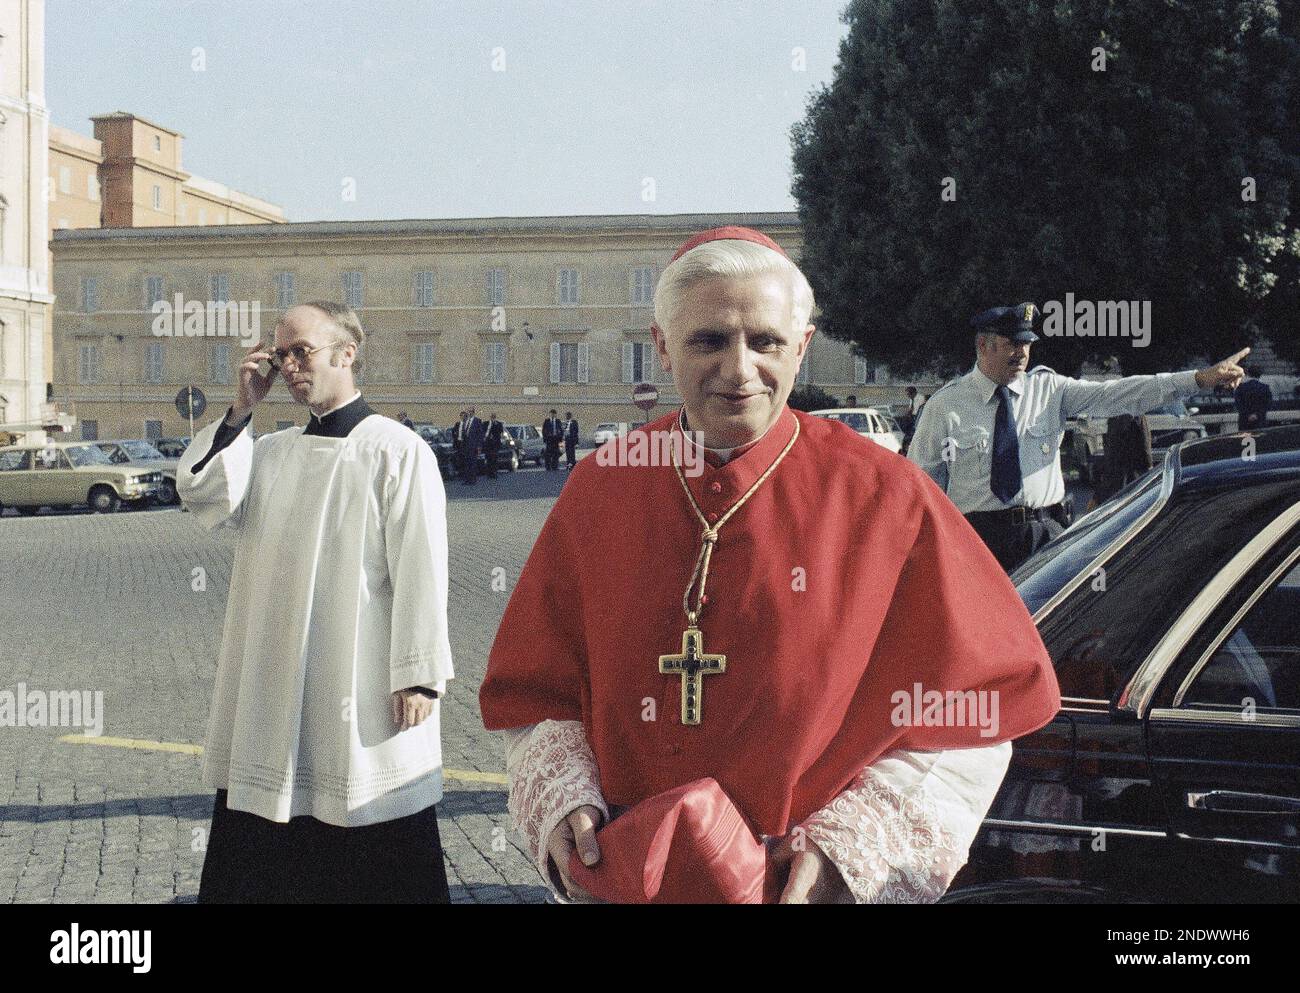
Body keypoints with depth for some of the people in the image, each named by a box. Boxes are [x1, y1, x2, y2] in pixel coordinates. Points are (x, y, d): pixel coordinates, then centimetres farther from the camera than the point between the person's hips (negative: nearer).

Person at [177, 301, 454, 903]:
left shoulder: (397, 451, -7)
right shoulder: (270, 452, 13)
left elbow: (420, 571, -11)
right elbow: (202, 495, -1)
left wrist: (418, 676, -14)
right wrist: (241, 410, -2)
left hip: (361, 692, -6)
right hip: (275, 690, 6)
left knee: (374, 871, 3)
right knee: (257, 863, 14)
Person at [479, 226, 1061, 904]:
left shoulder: (886, 498, -11)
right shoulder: (597, 494, -4)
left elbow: (967, 721, -8)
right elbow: (536, 697, 4)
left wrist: (850, 854, -18)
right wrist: (562, 808, -14)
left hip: (818, 887, -2)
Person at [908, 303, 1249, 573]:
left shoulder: (1050, 389, 7)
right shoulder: (944, 406, 1)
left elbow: (1116, 394, -1)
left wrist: (1200, 379, -11)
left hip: (1045, 533, 2)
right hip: (978, 538, -2)